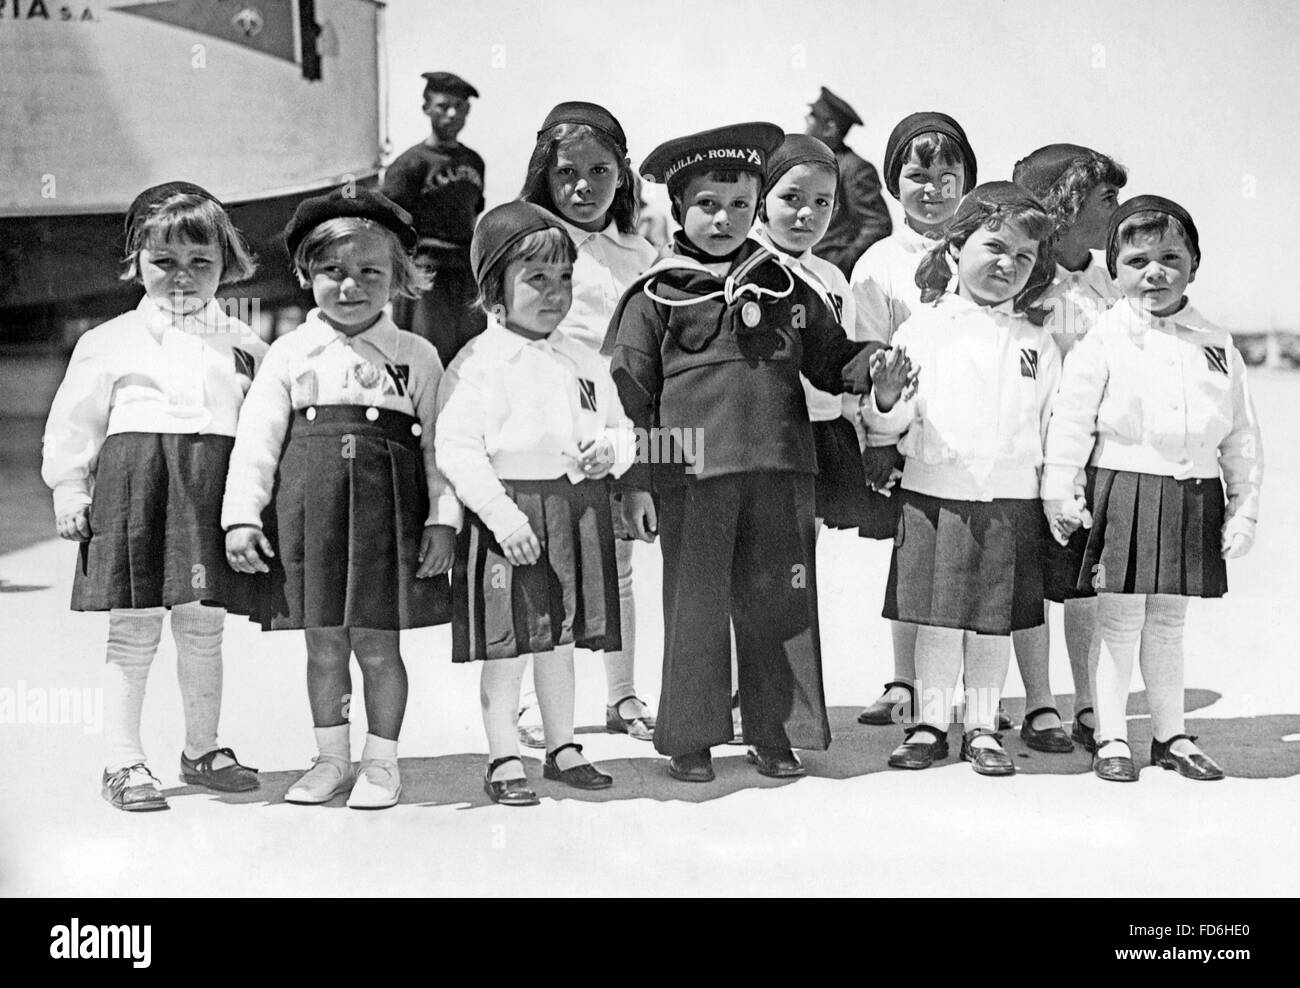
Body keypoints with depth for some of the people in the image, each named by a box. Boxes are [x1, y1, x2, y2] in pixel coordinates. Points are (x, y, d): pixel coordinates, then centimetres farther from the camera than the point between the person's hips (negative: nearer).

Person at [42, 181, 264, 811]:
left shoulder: (244, 346, 12)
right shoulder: (109, 342, 6)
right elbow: (73, 422, 7)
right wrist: (68, 492, 1)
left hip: (216, 485, 2)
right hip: (134, 478, -2)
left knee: (203, 629, 10)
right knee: (132, 631, 1)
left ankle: (202, 748, 25)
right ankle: (123, 763, 8)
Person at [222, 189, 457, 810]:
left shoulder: (417, 357, 6)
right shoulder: (290, 353, 7)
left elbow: (439, 443, 4)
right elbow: (257, 437, 4)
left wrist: (442, 520, -5)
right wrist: (241, 516, -4)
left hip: (388, 509, -1)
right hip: (307, 508, 1)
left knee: (379, 645, 4)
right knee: (323, 645, 9)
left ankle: (381, 760, 18)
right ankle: (331, 758, 24)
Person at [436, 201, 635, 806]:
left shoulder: (584, 362, 12)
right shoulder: (477, 363, -8)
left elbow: (622, 431, 18)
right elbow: (457, 450, -15)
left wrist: (609, 449, -6)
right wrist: (503, 516, -21)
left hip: (578, 511, 6)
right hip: (510, 511, -6)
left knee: (560, 641, 15)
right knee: (508, 648, -1)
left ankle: (562, 749, 25)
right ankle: (503, 761, 8)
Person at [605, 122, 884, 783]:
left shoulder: (785, 287, 13)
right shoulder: (656, 296, 2)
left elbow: (829, 357, 21)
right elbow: (629, 393, 1)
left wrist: (872, 365, -2)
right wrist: (635, 482, -4)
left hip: (781, 468, 3)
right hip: (693, 471, -3)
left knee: (780, 601, 7)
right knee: (695, 603, 2)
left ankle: (775, 732, 20)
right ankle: (690, 738, 15)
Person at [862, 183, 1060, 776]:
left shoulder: (1037, 344, 8)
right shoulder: (924, 327, 0)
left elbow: (1054, 427, 12)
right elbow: (893, 420, -4)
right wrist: (886, 398, -25)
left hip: (1010, 501, 2)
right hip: (933, 493, -2)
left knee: (994, 621, 7)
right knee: (935, 620, 4)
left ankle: (983, 728, 20)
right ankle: (930, 724, 17)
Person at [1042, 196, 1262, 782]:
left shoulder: (1216, 345, 8)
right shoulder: (1104, 340, -4)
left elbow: (1242, 437, 11)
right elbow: (1070, 419, -5)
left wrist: (1243, 509, 7)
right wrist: (1058, 492, -9)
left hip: (1194, 497, 4)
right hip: (1122, 489, -3)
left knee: (1167, 624, 14)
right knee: (1119, 622, 1)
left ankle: (1171, 735, 24)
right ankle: (1111, 738, 13)